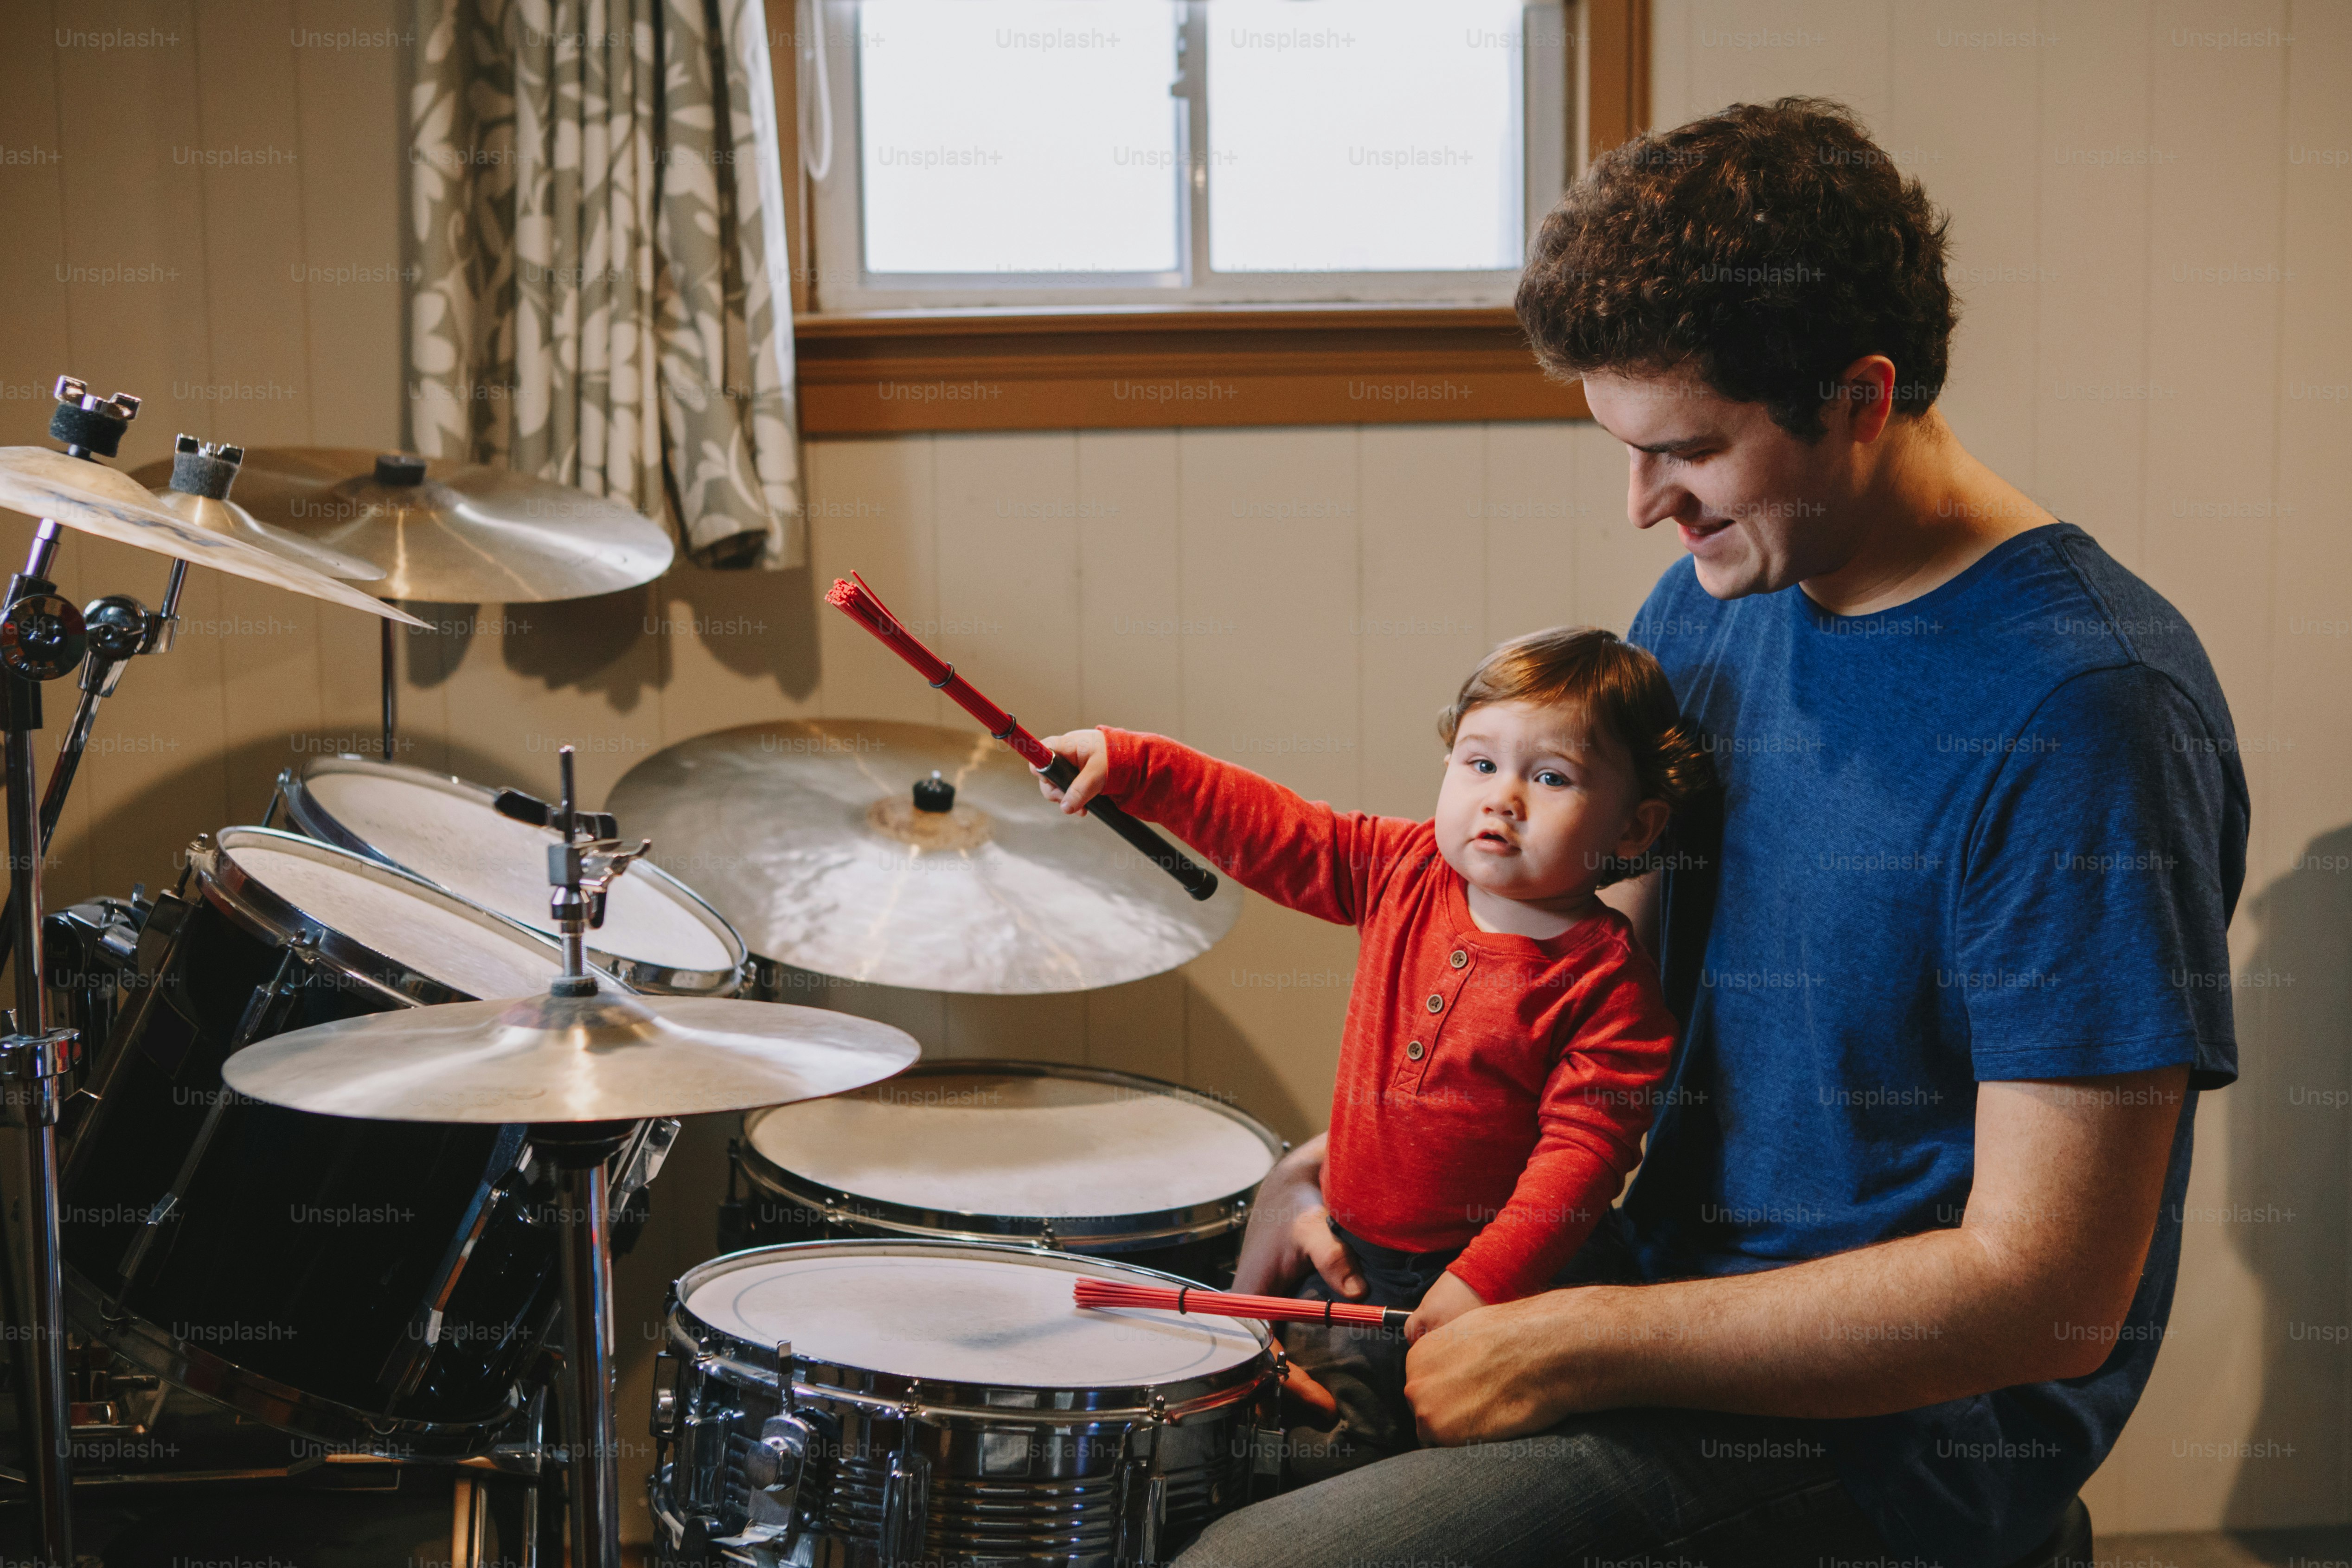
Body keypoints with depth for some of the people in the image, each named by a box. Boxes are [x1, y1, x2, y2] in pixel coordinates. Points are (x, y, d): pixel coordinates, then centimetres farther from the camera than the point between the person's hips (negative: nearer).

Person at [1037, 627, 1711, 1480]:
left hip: (1459, 1283, -6)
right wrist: (1127, 763, -5)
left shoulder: (1607, 983, -17)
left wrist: (1488, 1281, -28)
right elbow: (1273, 830, 4)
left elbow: (1583, 1146, -20)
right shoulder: (1406, 872, -1)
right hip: (1348, 1250, 6)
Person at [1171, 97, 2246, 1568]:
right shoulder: (1717, 600, 2)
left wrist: (1580, 1347, -22)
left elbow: (2051, 1296, -24)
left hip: (1891, 1427, -8)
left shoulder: (2085, 704, -24)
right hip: (1671, 1271, 8)